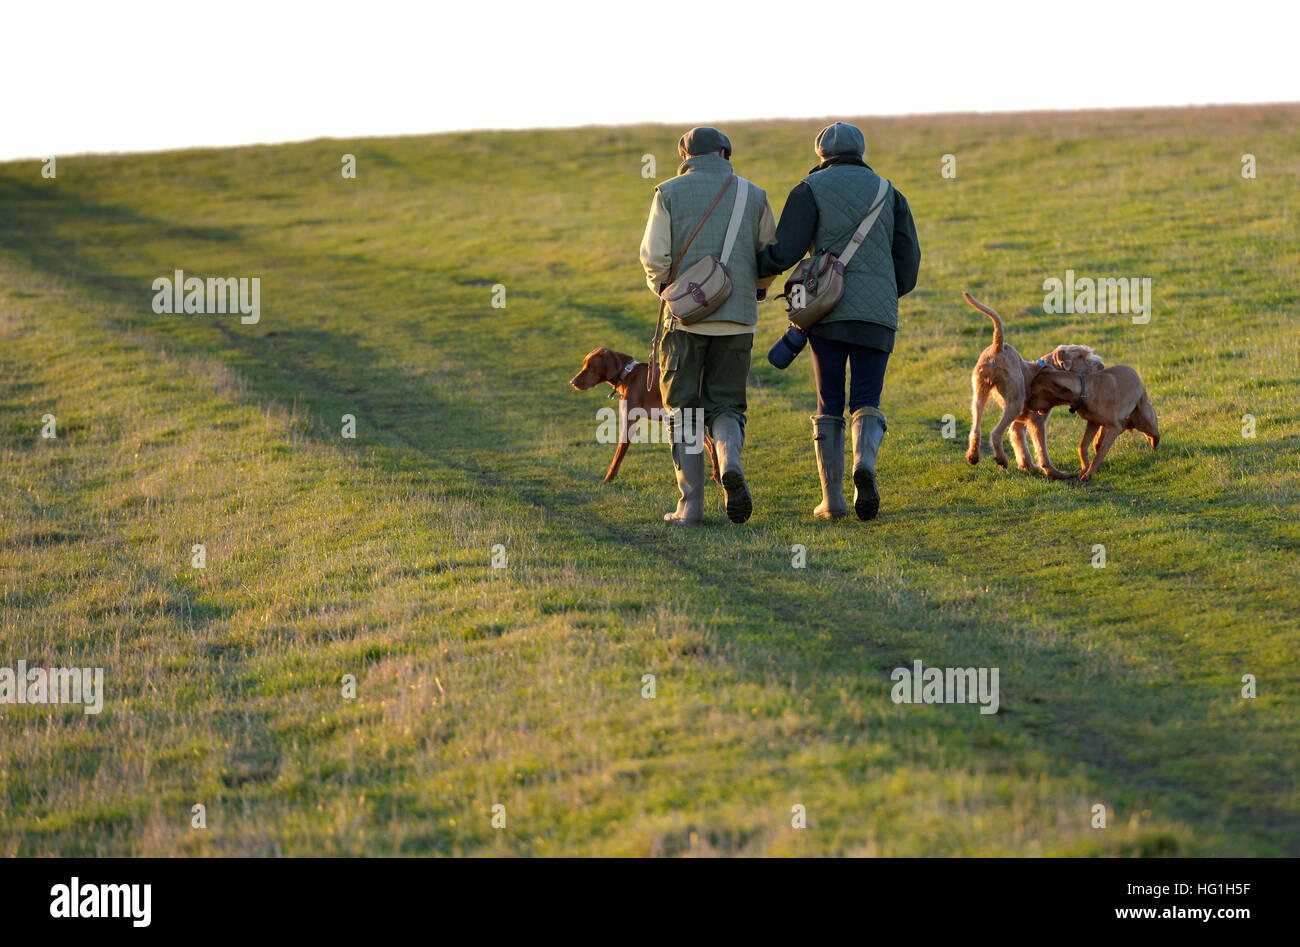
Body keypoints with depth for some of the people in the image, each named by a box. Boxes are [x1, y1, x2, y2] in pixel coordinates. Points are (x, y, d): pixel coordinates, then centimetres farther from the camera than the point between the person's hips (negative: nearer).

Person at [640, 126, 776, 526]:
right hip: (737, 320, 1)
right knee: (725, 406, 10)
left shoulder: (669, 193, 1)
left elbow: (654, 257, -6)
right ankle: (731, 464, -21)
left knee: (684, 412, 7)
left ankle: (690, 504, 1)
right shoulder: (753, 196, 7)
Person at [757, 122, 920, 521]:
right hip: (876, 314, 1)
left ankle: (832, 498, 2)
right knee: (866, 404, 3)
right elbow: (908, 261, 10)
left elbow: (784, 252, -7)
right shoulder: (889, 193, 13)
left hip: (827, 311, -1)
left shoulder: (811, 190, 3)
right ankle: (865, 461, -28)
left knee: (830, 406, 7)